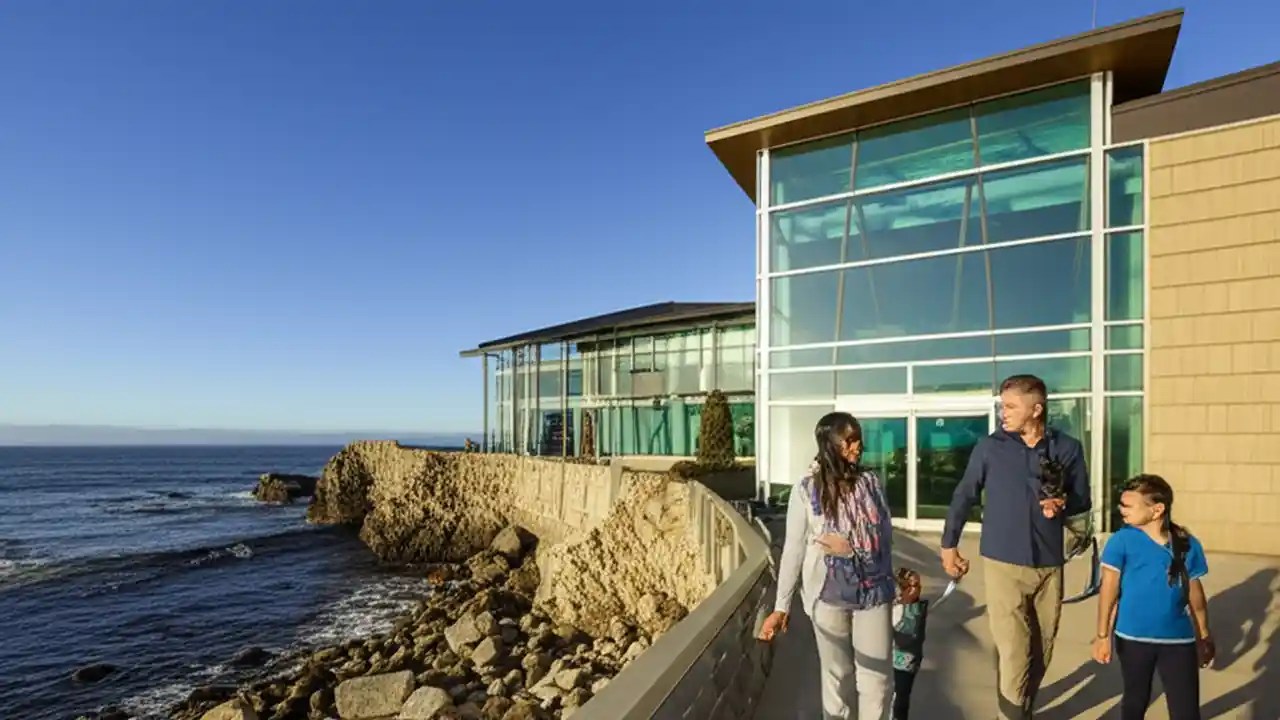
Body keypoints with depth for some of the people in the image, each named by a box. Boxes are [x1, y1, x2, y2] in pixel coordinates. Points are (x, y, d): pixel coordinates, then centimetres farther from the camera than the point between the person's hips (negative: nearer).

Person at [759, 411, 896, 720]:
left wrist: (852, 549, -15)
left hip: (873, 591, 2)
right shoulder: (807, 489, -9)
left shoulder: (871, 482, -1)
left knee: (876, 675, 10)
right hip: (829, 594, -2)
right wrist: (781, 606, -6)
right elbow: (793, 549, -6)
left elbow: (886, 535, 4)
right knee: (837, 674, 14)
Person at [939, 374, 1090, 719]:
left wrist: (1063, 504, -15)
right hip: (1004, 564, -2)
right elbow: (964, 497, 3)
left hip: (1049, 564, 3)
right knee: (1013, 653, -5)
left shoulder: (1068, 448, -1)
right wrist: (949, 544, 5)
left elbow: (1083, 500, 8)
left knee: (1042, 651, 14)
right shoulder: (989, 447, -4)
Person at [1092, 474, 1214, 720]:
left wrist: (1204, 636, 16)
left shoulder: (1188, 544, -4)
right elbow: (1109, 589, -12)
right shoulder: (1122, 541, -12)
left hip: (1178, 639, 2)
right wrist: (1103, 635, -13)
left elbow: (1195, 592, 9)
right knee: (1136, 699, 16)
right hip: (1133, 637, -1)